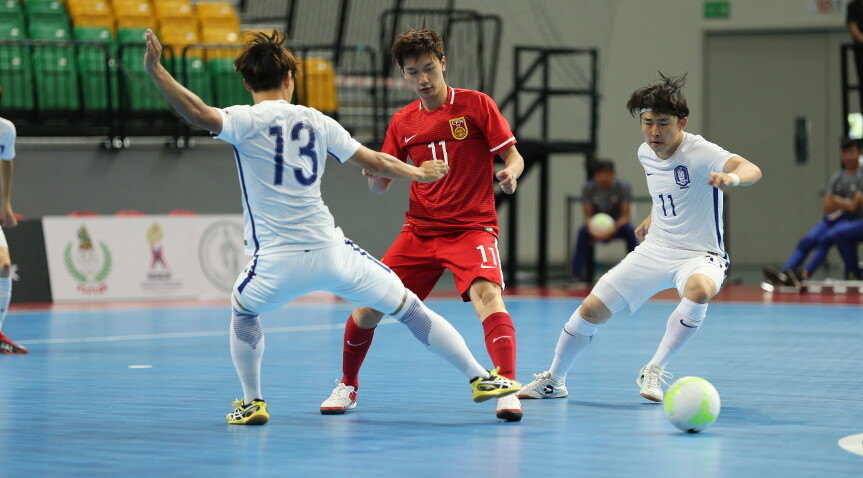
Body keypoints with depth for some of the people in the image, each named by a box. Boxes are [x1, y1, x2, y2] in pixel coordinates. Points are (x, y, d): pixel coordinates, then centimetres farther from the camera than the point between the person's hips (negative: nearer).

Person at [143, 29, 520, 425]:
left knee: (242, 309, 30)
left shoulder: (246, 121, -3)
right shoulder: (315, 121, 7)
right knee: (409, 308, 15)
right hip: (332, 252, 2)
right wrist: (419, 173, 29)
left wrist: (155, 71, -24)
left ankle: (252, 402, 26)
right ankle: (481, 378, 17)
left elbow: (201, 115, -23)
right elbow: (374, 163, 12)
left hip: (278, 261, -2)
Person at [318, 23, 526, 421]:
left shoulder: (476, 105, -4)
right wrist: (373, 173, -14)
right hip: (419, 231, 4)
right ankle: (347, 385, 23)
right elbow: (380, 187, 10)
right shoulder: (402, 122, 8)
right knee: (370, 306, -1)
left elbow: (513, 156, -3)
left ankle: (508, 390, -32)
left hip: (472, 228, -4)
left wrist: (510, 173, -26)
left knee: (487, 294, -31)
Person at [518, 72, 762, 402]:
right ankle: (553, 380, 23)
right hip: (655, 249, 6)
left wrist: (732, 177, -61)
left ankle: (654, 371, -22)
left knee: (700, 289, -40)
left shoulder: (700, 152, -22)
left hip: (698, 255, -6)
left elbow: (752, 170, -41)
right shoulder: (645, 153, 1)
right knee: (591, 310, -1)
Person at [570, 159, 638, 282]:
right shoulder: (588, 188, -14)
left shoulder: (624, 187, -17)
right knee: (583, 232, -32)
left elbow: (626, 215, -19)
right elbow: (588, 215, -13)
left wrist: (616, 226, -42)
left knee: (630, 231, -33)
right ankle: (578, 272, -26)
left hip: (617, 225, 0)